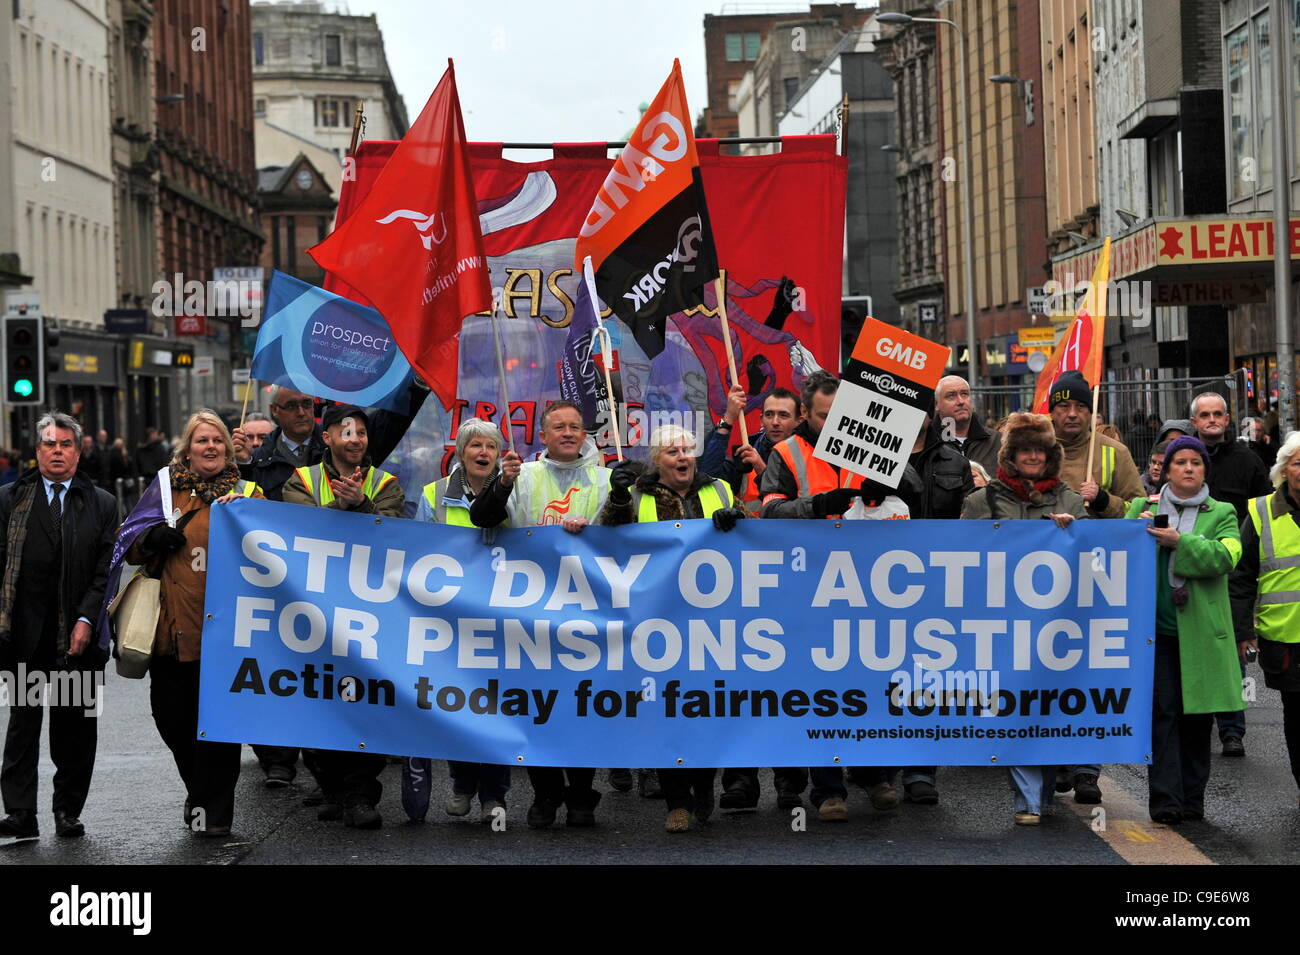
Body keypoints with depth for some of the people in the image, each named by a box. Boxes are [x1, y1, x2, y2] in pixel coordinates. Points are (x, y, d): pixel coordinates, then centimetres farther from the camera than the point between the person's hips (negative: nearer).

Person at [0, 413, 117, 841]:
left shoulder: (101, 504, 8)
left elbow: (106, 570, 3)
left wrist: (86, 621, -8)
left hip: (78, 633, 0)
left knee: (75, 723, 5)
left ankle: (68, 812, 14)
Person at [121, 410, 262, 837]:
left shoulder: (247, 493, 8)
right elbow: (130, 548, 17)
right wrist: (152, 537, -4)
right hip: (172, 624, 3)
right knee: (170, 715, 6)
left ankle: (210, 809, 7)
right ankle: (204, 791, 28)